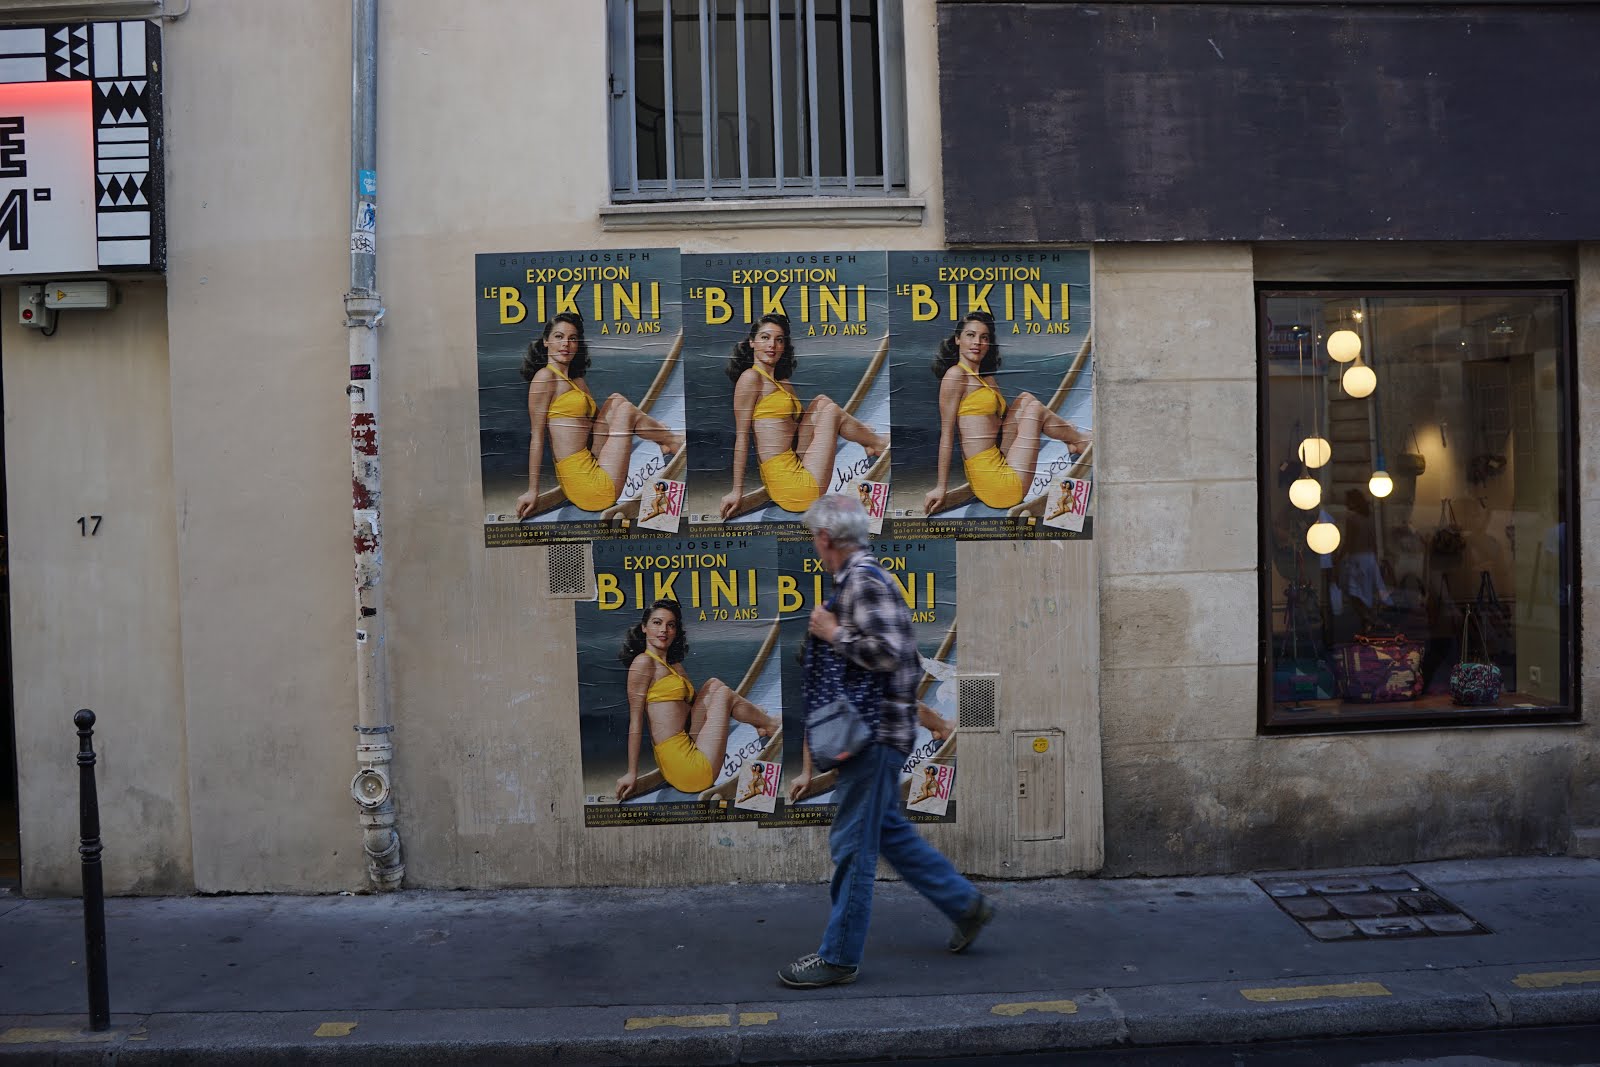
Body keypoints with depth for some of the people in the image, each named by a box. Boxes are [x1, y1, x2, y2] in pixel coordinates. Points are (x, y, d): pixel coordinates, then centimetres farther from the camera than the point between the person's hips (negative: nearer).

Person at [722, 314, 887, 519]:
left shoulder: (783, 384, 19)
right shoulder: (751, 377, -8)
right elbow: (741, 436, -11)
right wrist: (737, 491, -13)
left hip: (796, 468, 9)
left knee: (821, 402, 11)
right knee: (831, 411, 4)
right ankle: (880, 444, 28)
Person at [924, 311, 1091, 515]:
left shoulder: (987, 378, 18)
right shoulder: (955, 374, -9)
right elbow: (946, 433, -12)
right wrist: (941, 487, -13)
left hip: (999, 463, 9)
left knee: (1025, 399, 10)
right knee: (1035, 409, 4)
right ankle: (1083, 442, 27)